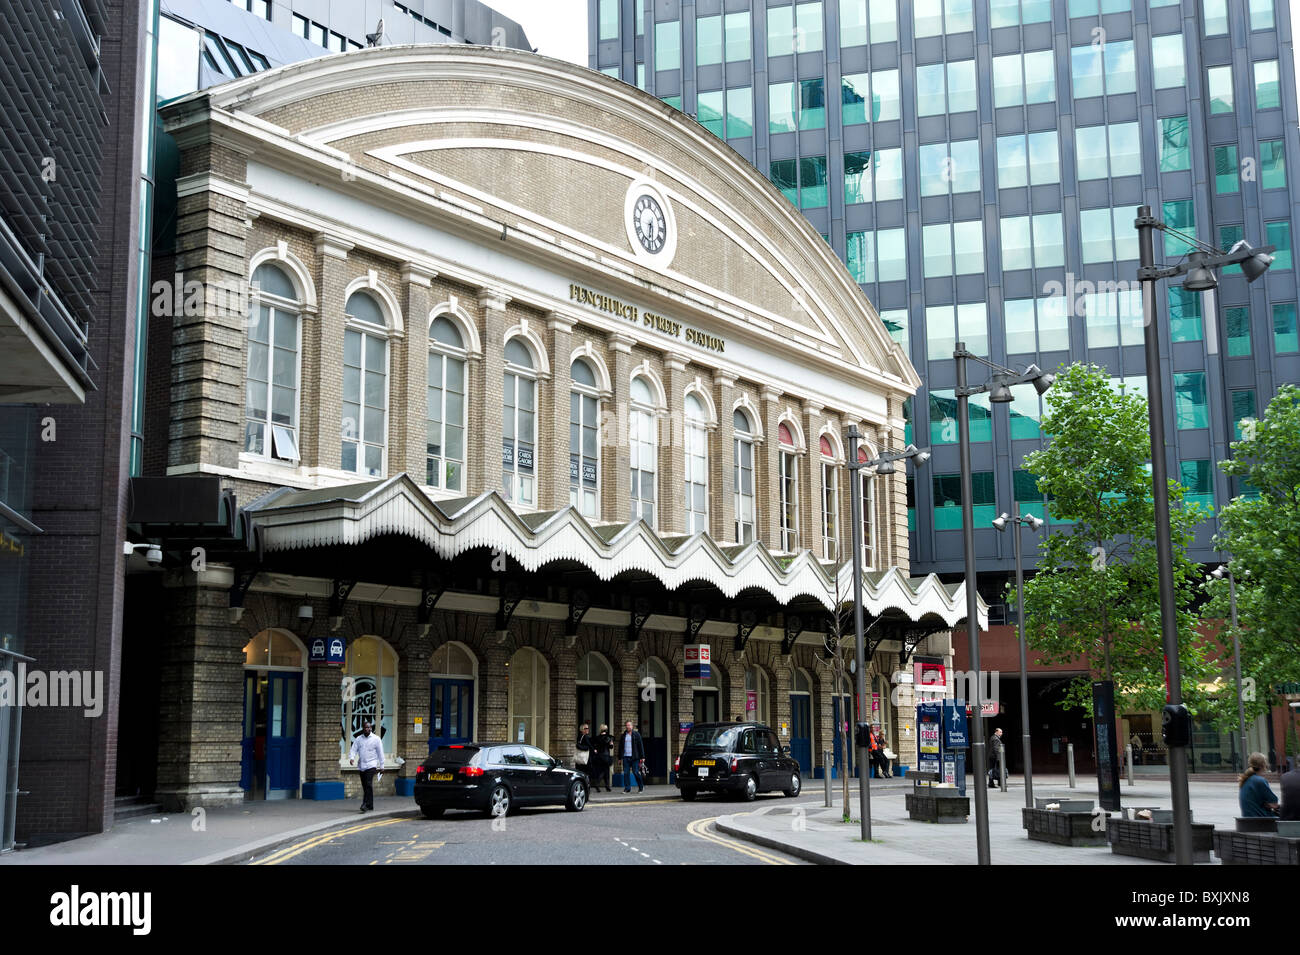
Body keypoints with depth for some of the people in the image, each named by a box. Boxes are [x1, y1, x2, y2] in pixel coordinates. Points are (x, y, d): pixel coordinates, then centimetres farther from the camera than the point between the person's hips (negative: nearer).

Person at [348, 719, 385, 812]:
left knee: (369, 784, -18)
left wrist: (381, 765, 1)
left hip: (371, 765, -4)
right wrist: (351, 758, -18)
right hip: (361, 766, 4)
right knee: (364, 786, 6)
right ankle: (370, 806, 13)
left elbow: (380, 753, 3)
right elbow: (354, 749, 3)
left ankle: (367, 804, -21)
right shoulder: (358, 739, 10)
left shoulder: (376, 739, 1)